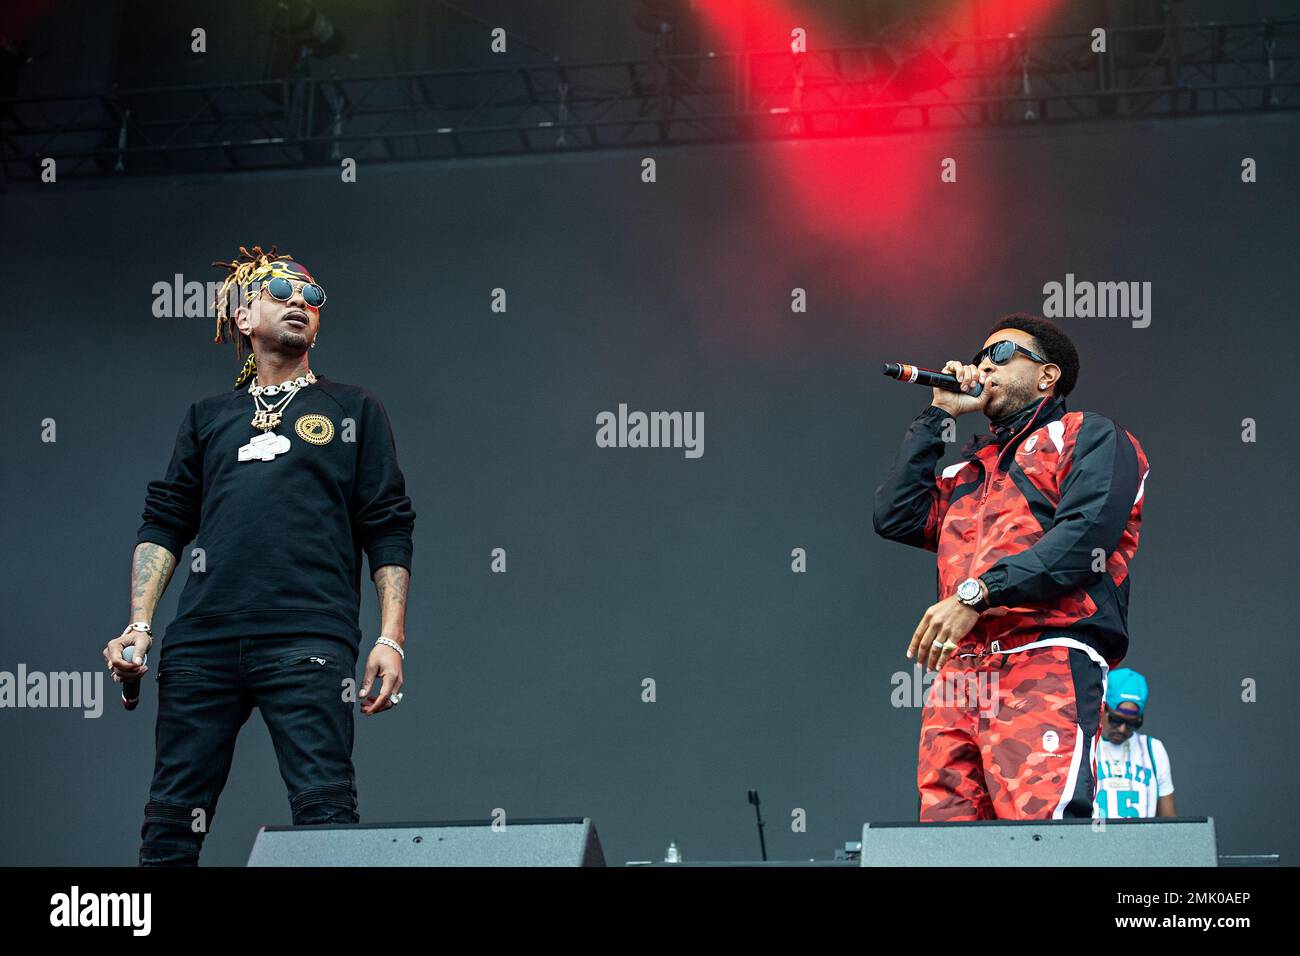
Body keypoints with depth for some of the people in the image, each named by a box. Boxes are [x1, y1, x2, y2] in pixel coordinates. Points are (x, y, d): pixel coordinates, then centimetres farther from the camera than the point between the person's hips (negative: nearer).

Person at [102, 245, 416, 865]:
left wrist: (391, 639, -1)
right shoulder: (209, 417, 22)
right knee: (172, 818, 1)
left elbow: (389, 532, 9)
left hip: (309, 644, -3)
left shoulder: (352, 410, 16)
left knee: (324, 810, -12)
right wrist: (139, 624, 4)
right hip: (201, 644, 3)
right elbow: (164, 523, 18)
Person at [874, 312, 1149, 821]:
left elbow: (1085, 534, -6)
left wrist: (976, 594, -14)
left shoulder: (1089, 436, 12)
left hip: (1044, 668, -6)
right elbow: (895, 517, 19)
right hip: (957, 675, 6)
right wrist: (939, 415, 22)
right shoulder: (970, 468, 33)